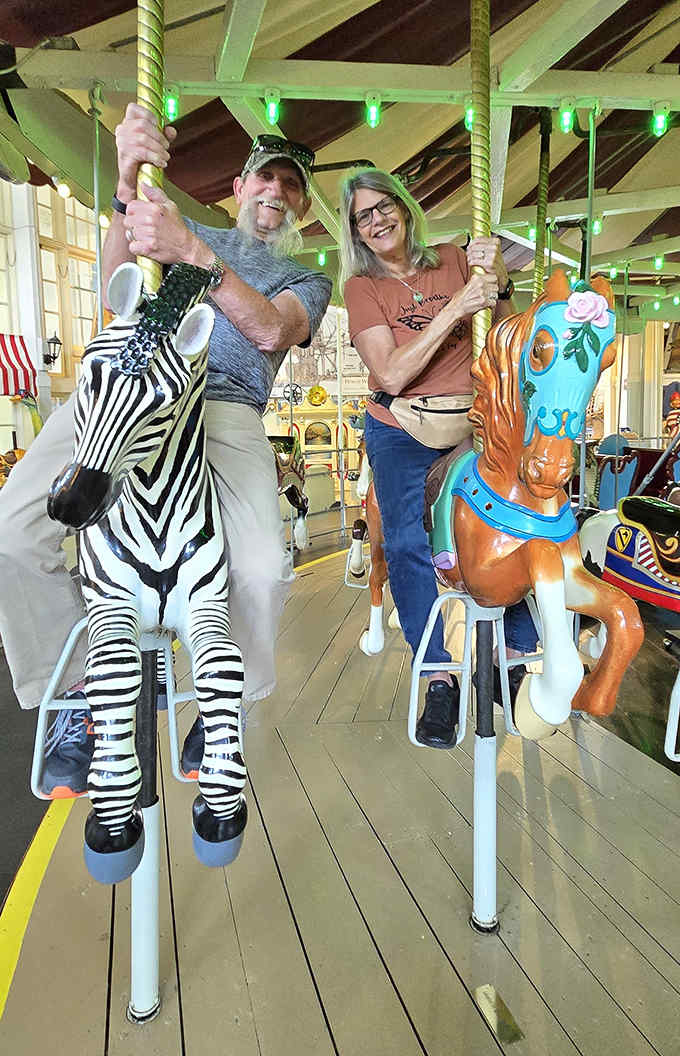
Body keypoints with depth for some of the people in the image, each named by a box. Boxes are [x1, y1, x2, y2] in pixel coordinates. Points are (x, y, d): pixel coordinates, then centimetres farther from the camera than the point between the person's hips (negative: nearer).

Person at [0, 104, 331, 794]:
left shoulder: (305, 280, 25)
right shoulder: (191, 231, 29)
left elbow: (271, 331, 0)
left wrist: (195, 255, -15)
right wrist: (129, 190, -10)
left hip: (226, 405, -1)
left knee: (262, 566, -28)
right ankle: (75, 692, -1)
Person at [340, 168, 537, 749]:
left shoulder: (453, 260, 6)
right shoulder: (362, 287, -1)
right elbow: (392, 375, -15)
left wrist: (498, 283, -14)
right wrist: (453, 309, -20)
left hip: (471, 424, 2)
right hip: (401, 434, -1)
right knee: (409, 544, -16)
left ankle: (515, 659, 4)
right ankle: (440, 678, -1)